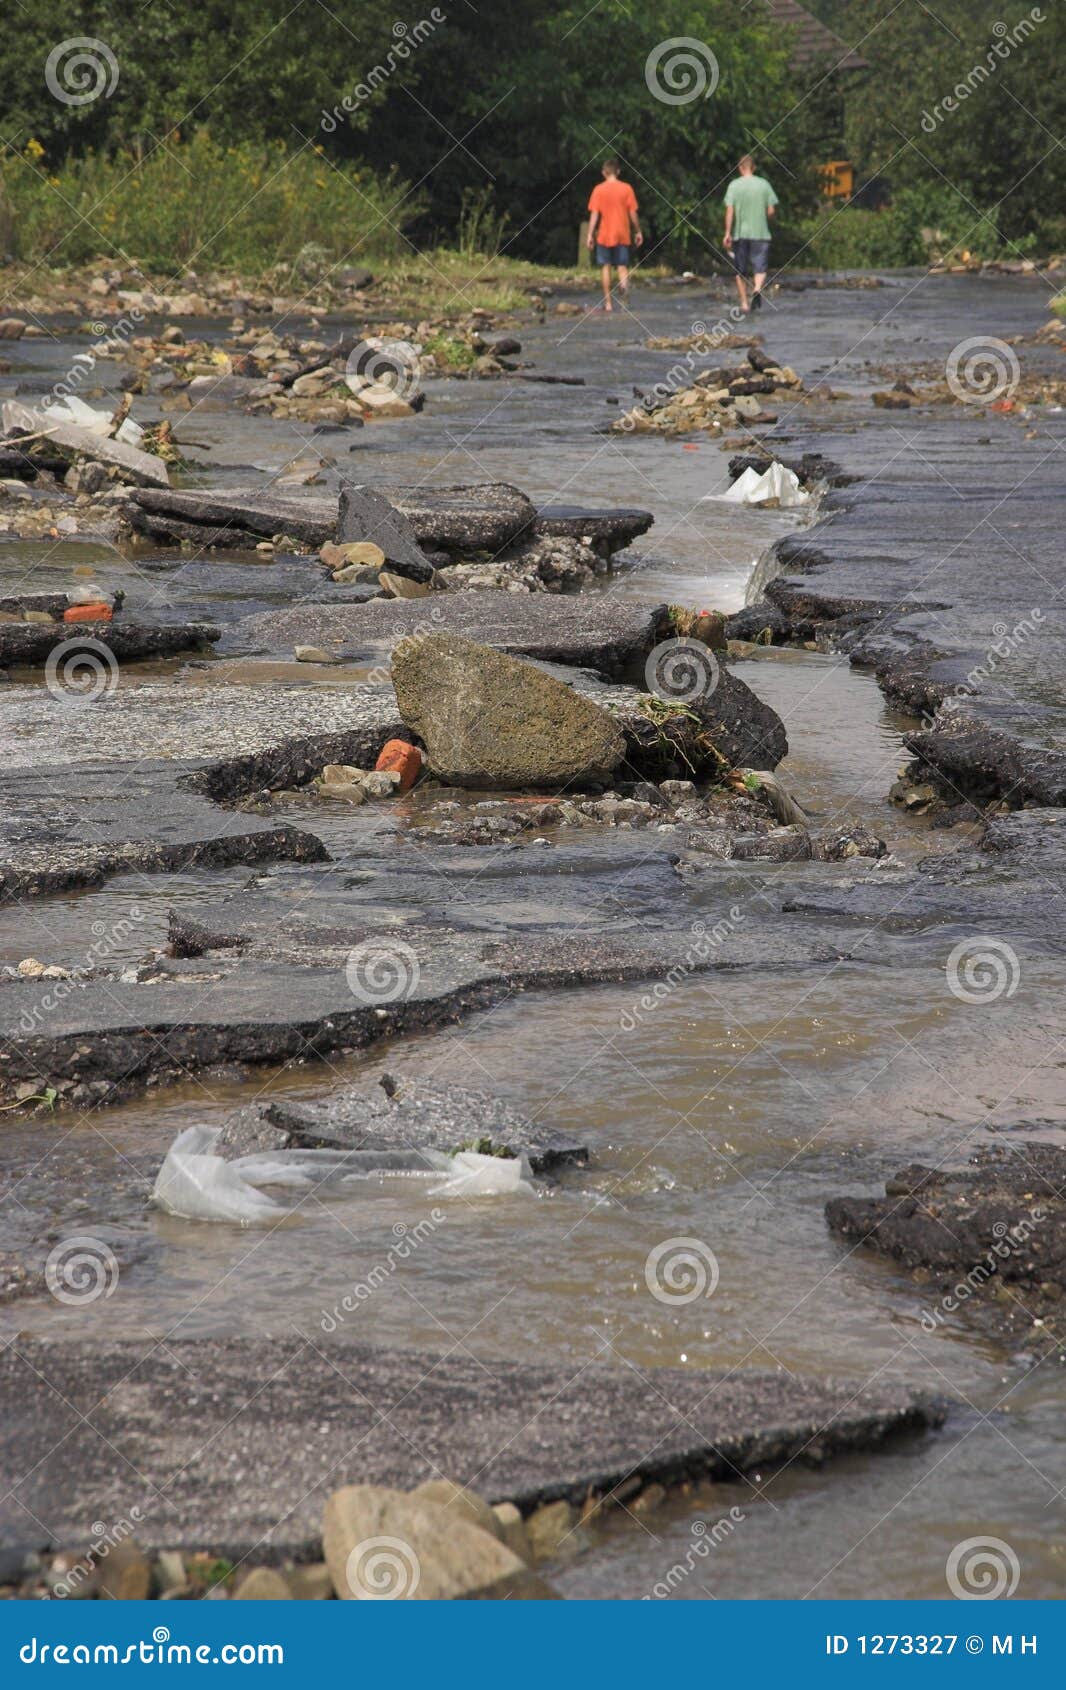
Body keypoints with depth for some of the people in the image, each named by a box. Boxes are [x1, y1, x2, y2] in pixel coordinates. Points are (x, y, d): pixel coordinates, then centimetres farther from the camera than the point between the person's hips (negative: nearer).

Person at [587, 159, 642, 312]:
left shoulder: (599, 189, -3)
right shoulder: (626, 188, 0)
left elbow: (594, 214, -7)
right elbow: (633, 213, 1)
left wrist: (590, 234, -5)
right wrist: (638, 232, 10)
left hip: (604, 235, -1)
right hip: (623, 235, 1)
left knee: (605, 267, 6)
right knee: (622, 266, 7)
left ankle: (608, 302, 3)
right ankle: (624, 284, -28)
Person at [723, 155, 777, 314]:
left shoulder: (734, 185, -2)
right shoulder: (763, 184, 1)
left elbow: (730, 210, -9)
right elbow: (771, 210, 1)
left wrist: (727, 233, -7)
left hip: (739, 233, 0)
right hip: (760, 233, 0)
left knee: (740, 271, 11)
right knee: (760, 268, -1)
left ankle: (744, 304, 13)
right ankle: (757, 289, -30)